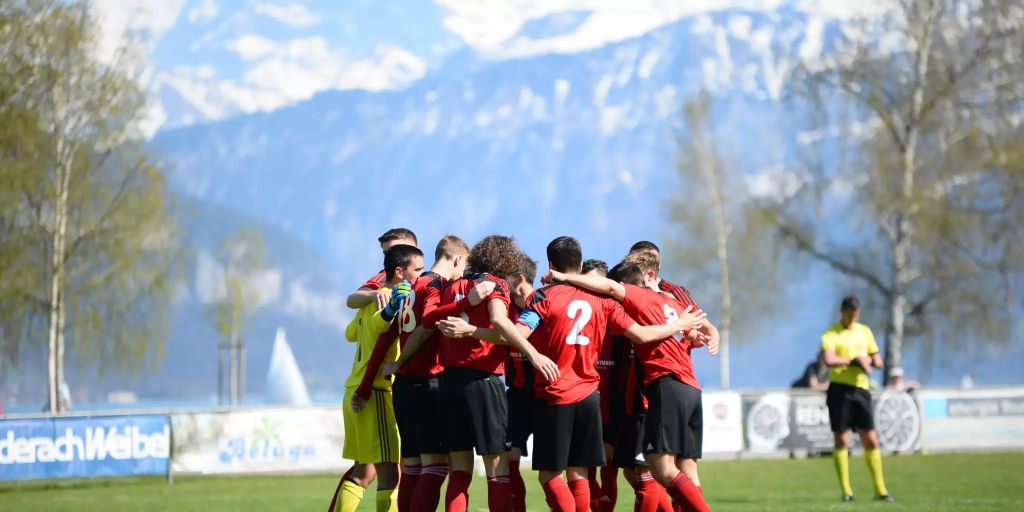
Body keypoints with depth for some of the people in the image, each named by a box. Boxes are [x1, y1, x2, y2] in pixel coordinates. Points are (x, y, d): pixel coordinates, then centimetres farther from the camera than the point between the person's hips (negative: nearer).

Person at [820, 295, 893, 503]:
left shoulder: (864, 331, 14)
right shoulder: (831, 335, -3)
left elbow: (878, 362, 16)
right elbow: (829, 360, -21)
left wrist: (868, 360, -6)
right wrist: (854, 361, -19)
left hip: (861, 389, 5)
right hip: (839, 390, -4)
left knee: (871, 440, 3)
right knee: (842, 440, -3)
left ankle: (880, 489, 9)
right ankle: (846, 491, 2)